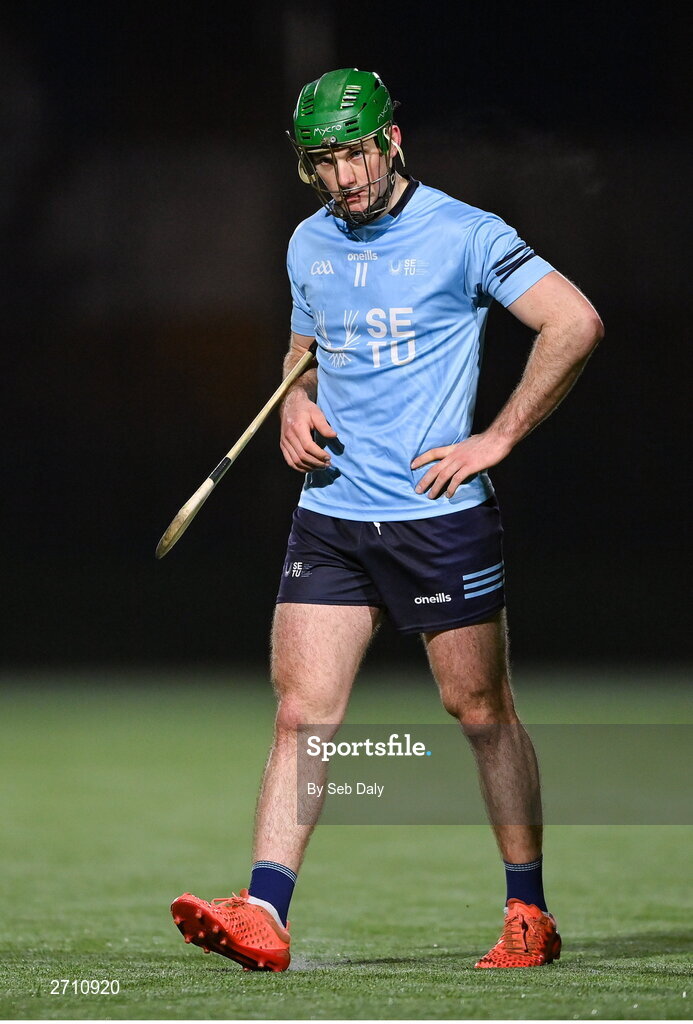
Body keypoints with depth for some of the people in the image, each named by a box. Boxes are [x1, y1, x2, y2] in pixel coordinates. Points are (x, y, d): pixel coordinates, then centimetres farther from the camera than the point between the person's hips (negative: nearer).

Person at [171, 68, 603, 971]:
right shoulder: (309, 244, 11)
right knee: (302, 714, -6)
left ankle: (530, 914, 16)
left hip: (441, 516, -5)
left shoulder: (464, 234, -8)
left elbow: (577, 323, -14)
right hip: (331, 515, 5)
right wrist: (296, 405, 5)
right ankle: (263, 916, -12)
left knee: (481, 713, 4)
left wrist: (497, 439, -14)